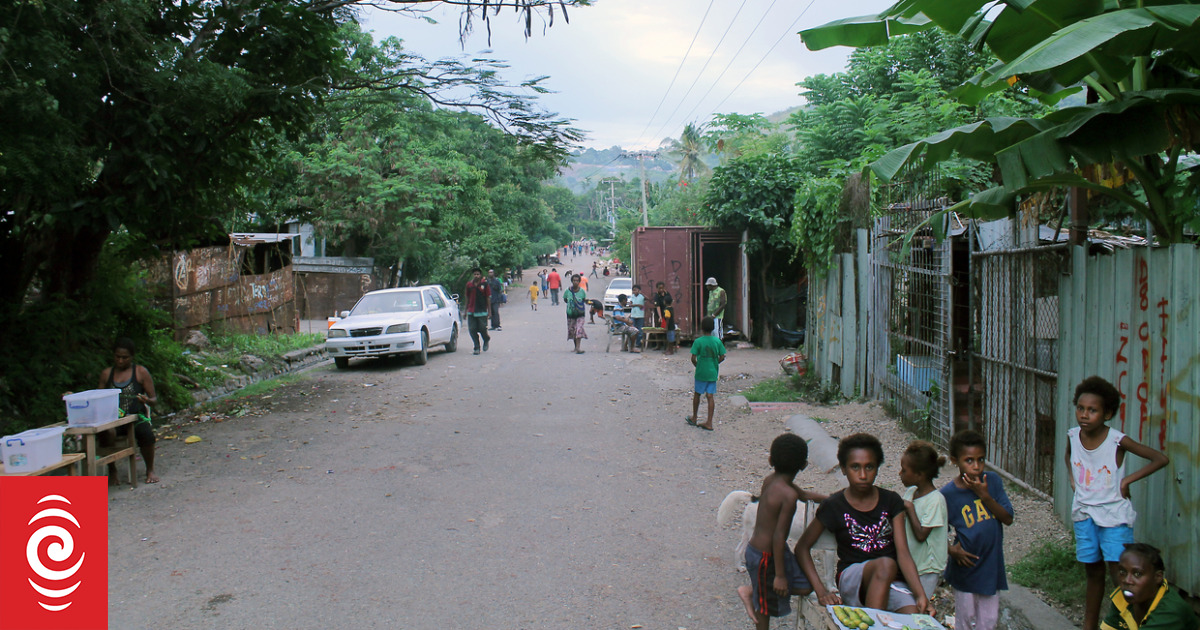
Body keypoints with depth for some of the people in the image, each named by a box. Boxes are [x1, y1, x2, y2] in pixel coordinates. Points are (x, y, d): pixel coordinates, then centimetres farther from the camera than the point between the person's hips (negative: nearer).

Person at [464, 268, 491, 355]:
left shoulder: (484, 284, 0)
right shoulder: (469, 285, 7)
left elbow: (488, 298, 2)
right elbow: (467, 298, 14)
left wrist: (489, 311, -1)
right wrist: (466, 311, 14)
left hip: (482, 312, -3)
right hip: (471, 312, 3)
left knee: (482, 329, -3)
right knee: (472, 330, -1)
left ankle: (486, 340, 29)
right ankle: (476, 348, 8)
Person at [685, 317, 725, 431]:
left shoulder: (698, 342, -12)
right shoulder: (717, 341, -3)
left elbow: (693, 358, -14)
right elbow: (722, 357, 0)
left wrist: (697, 365, 5)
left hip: (701, 373, -3)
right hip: (713, 373, 3)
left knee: (697, 394, 15)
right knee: (710, 396, 4)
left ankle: (694, 418, 28)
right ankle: (709, 423, 3)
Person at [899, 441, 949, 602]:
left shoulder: (935, 500, -18)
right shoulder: (910, 491, 4)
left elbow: (921, 535, -21)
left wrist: (909, 508, -16)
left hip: (926, 570, -7)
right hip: (908, 564, 7)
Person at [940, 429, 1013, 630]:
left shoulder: (992, 481, -5)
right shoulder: (947, 493, -13)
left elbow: (1008, 519, -7)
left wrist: (984, 495, -18)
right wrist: (950, 549, -20)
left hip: (992, 565, 3)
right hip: (966, 567, -2)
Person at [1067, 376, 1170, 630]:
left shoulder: (1118, 441, -18)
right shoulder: (1073, 436, -4)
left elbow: (1161, 459, -13)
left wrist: (1127, 480, -14)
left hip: (1114, 515, -4)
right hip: (1084, 513, 4)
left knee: (1119, 574, -9)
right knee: (1093, 572, 15)